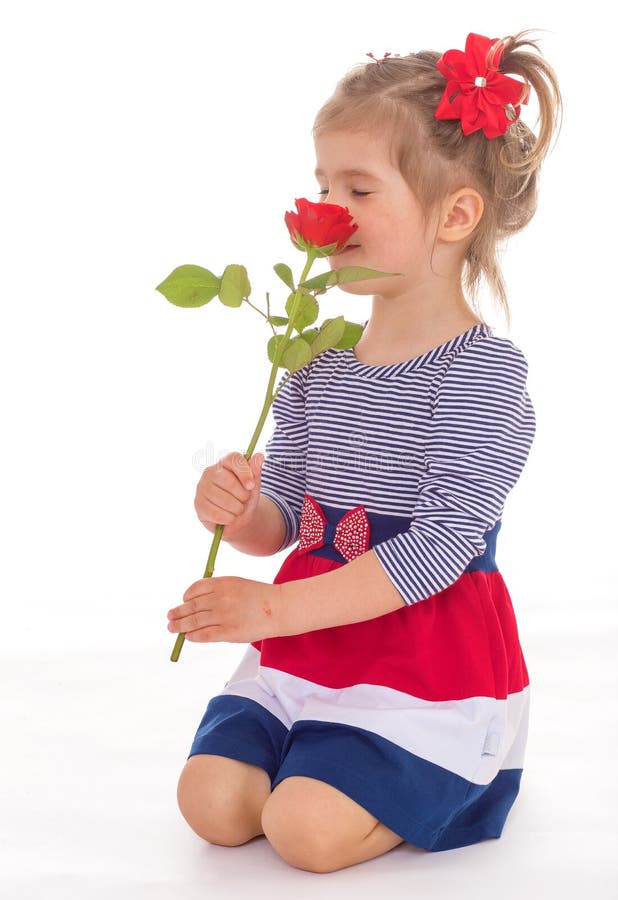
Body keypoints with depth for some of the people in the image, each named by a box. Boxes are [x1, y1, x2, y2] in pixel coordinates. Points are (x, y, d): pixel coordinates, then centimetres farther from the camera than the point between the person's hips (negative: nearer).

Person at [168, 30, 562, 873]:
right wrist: (239, 508, -17)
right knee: (213, 802, -4)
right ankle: (335, 748, 23)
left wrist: (279, 608, -25)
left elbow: (442, 544, -23)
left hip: (429, 657, -6)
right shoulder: (319, 362, 5)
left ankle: (465, 775, 10)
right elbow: (284, 518, 9)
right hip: (313, 637, 6)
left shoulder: (484, 369, -16)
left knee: (307, 828, -17)